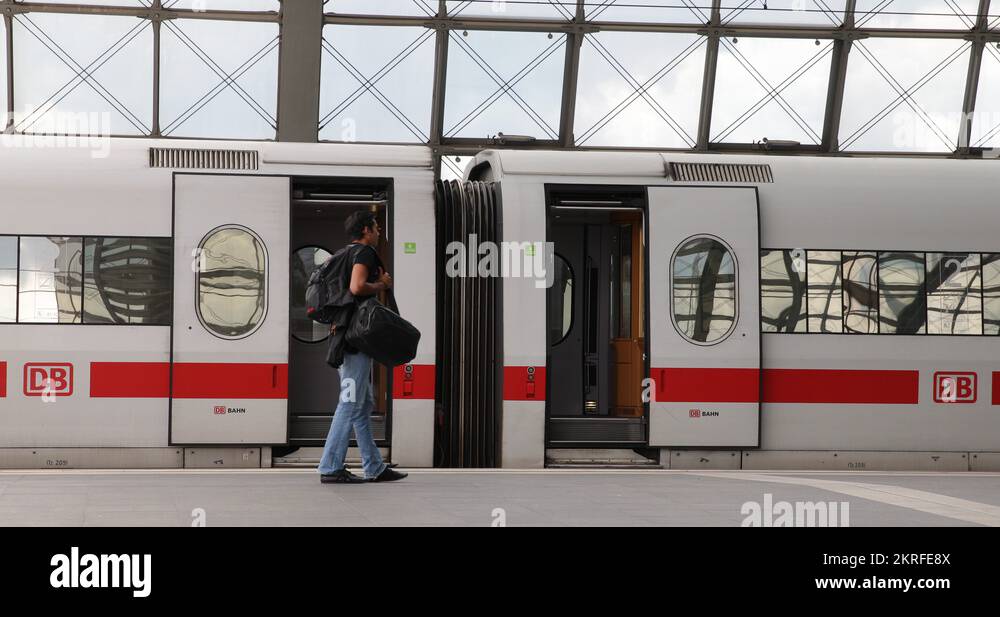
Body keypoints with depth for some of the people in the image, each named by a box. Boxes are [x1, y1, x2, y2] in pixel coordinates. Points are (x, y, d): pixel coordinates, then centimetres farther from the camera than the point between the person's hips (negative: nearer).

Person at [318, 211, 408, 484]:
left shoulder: (346, 254, 21)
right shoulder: (365, 252, -9)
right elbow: (357, 287, -24)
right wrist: (382, 285, -9)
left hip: (346, 338, 10)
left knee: (364, 405, 12)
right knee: (351, 404, -9)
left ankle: (375, 468, 15)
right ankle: (330, 468, -9)